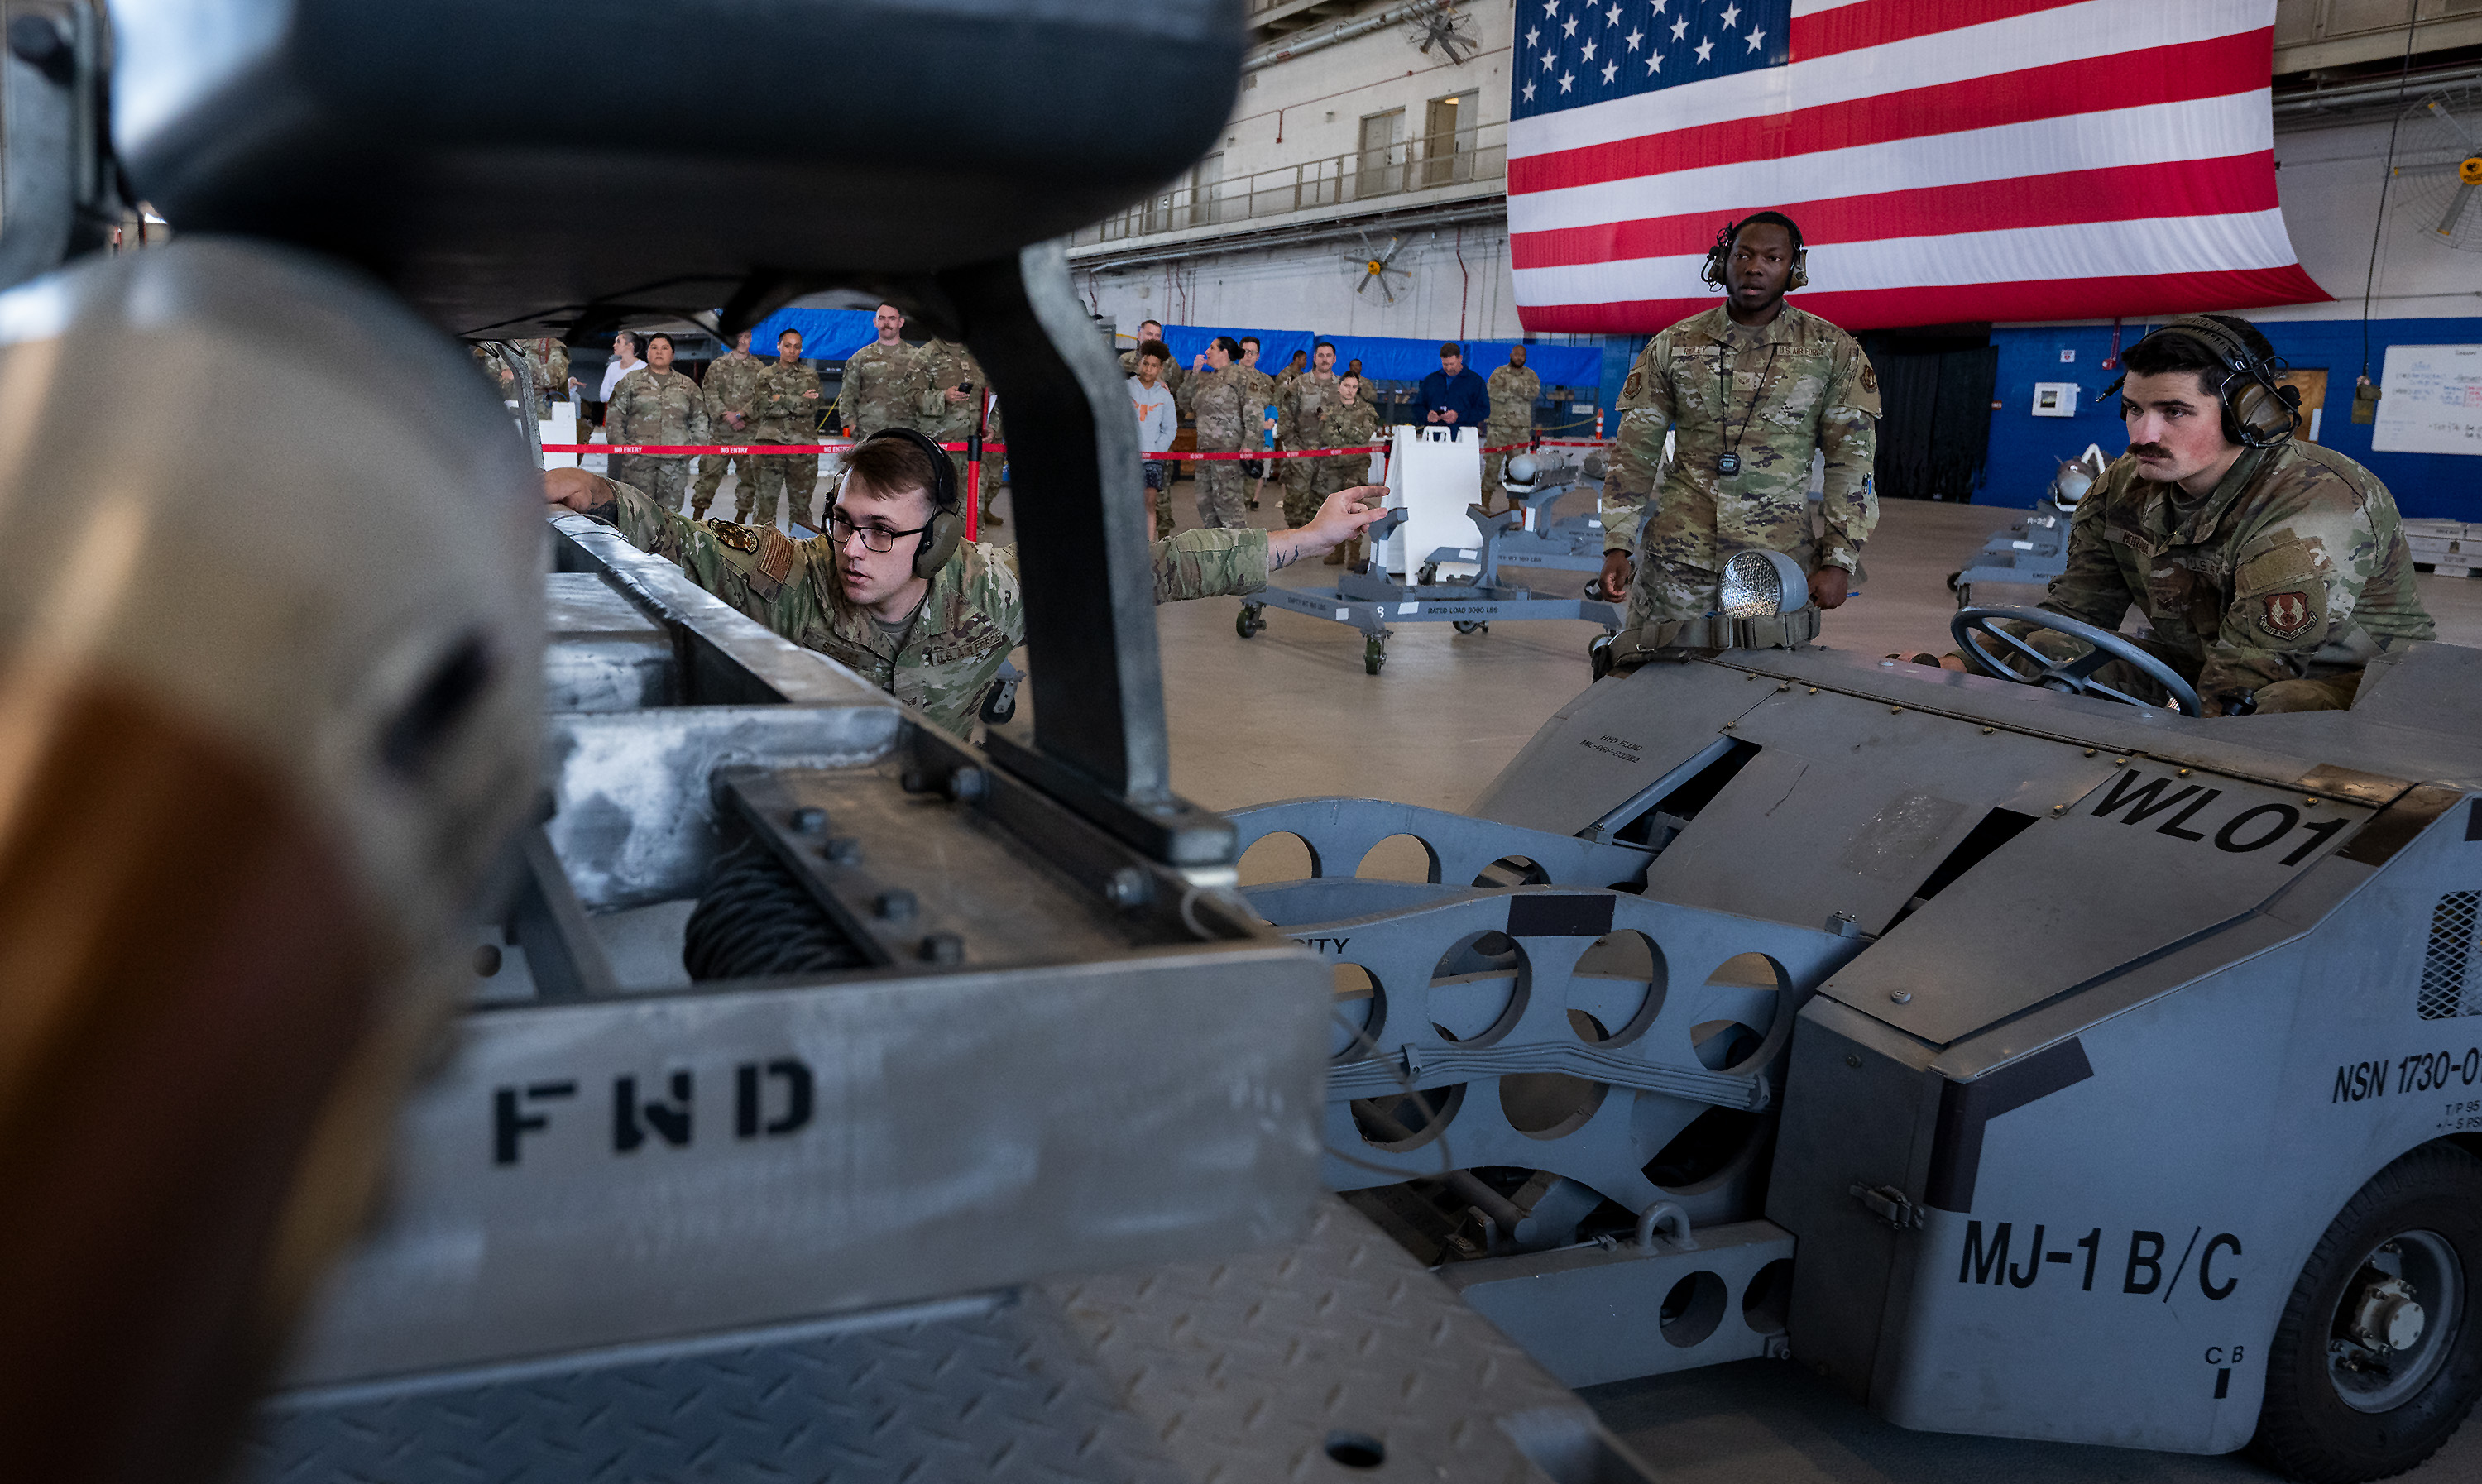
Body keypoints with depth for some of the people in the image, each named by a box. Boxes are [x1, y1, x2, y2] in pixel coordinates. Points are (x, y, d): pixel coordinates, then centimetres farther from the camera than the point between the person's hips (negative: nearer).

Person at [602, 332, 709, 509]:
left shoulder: (687, 385, 14)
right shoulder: (631, 381, 9)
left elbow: (700, 419, 20)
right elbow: (614, 415, 9)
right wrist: (621, 445, 0)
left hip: (676, 460, 2)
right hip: (638, 458, -1)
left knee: (671, 508, 0)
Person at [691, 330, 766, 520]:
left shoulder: (759, 368, 7)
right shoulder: (718, 365, 9)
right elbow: (710, 393, 1)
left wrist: (739, 414, -14)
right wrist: (727, 416, -12)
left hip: (748, 432, 0)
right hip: (720, 431, 0)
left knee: (748, 474, 2)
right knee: (709, 471, -1)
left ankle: (740, 518, 12)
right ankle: (697, 516, 5)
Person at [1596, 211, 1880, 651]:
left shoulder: (1833, 351, 4)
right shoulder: (1672, 346, 6)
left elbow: (1852, 461, 3)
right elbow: (1635, 451, 7)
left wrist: (1839, 562, -5)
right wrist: (1618, 546, 0)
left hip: (1778, 563, 0)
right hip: (1675, 559, 0)